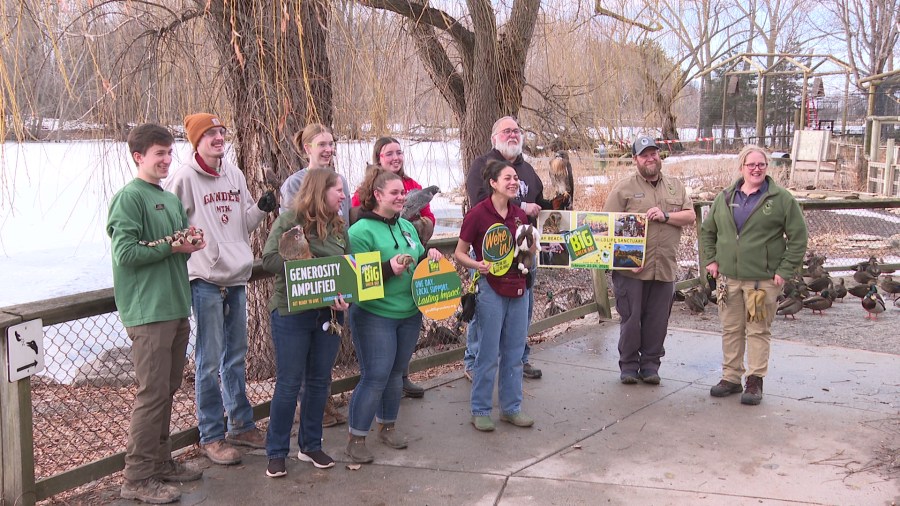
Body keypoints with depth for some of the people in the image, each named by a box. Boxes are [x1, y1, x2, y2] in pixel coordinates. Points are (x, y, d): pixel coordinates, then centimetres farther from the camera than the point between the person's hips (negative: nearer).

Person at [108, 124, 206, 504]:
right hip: (148, 311, -8)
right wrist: (171, 247, -15)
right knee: (152, 394, -6)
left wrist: (191, 244, -2)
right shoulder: (129, 197, -8)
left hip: (176, 308, 8)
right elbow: (125, 253, -16)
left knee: (168, 390, 14)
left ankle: (161, 462, 26)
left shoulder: (172, 200, 16)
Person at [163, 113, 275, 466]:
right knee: (209, 362, 0)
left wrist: (260, 209, -2)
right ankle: (211, 436, 12)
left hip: (236, 277, 7)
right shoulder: (185, 177, -9)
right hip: (205, 278, -7)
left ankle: (241, 425, 29)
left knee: (236, 357, 16)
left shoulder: (234, 175, 10)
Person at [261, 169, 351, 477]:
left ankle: (311, 446, 27)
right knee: (289, 383, 2)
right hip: (292, 314, -6)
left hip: (328, 314, 6)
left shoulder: (338, 226, 8)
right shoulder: (290, 220, -8)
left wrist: (344, 297, -10)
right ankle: (276, 452, 14)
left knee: (320, 381, 13)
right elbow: (269, 259, -16)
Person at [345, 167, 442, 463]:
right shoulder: (361, 231, -13)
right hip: (374, 317, -7)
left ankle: (387, 427, 32)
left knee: (396, 373, 16)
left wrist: (429, 256, 0)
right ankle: (356, 439, 7)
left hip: (409, 315, 7)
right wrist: (390, 269, -28)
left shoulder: (407, 227, 10)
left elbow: (419, 261, 21)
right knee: (375, 377, -7)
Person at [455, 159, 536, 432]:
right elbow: (459, 253, -5)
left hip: (518, 288, 6)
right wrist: (477, 264, -22)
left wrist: (531, 250, -2)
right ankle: (480, 410, 15)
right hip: (490, 289, -6)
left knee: (514, 353, 12)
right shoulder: (477, 214, -10)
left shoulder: (520, 215, 7)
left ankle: (511, 407, 25)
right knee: (488, 355, 1)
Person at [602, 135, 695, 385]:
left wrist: (666, 216, -9)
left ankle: (650, 364, 20)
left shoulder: (675, 186, 15)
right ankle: (628, 365, 15)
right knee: (631, 318, 2)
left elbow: (690, 216, 9)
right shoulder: (624, 188, 0)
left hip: (665, 268, 3)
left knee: (657, 320, 7)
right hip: (631, 268, -3)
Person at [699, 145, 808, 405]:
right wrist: (710, 260, 10)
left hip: (763, 280, -4)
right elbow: (707, 231, 21)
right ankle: (731, 377, 19)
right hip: (728, 278, 4)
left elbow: (798, 237, -2)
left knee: (758, 331, 0)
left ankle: (755, 381, 9)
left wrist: (785, 270, -7)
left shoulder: (781, 199, -2)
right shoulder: (724, 198, 9)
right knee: (731, 329, 9)